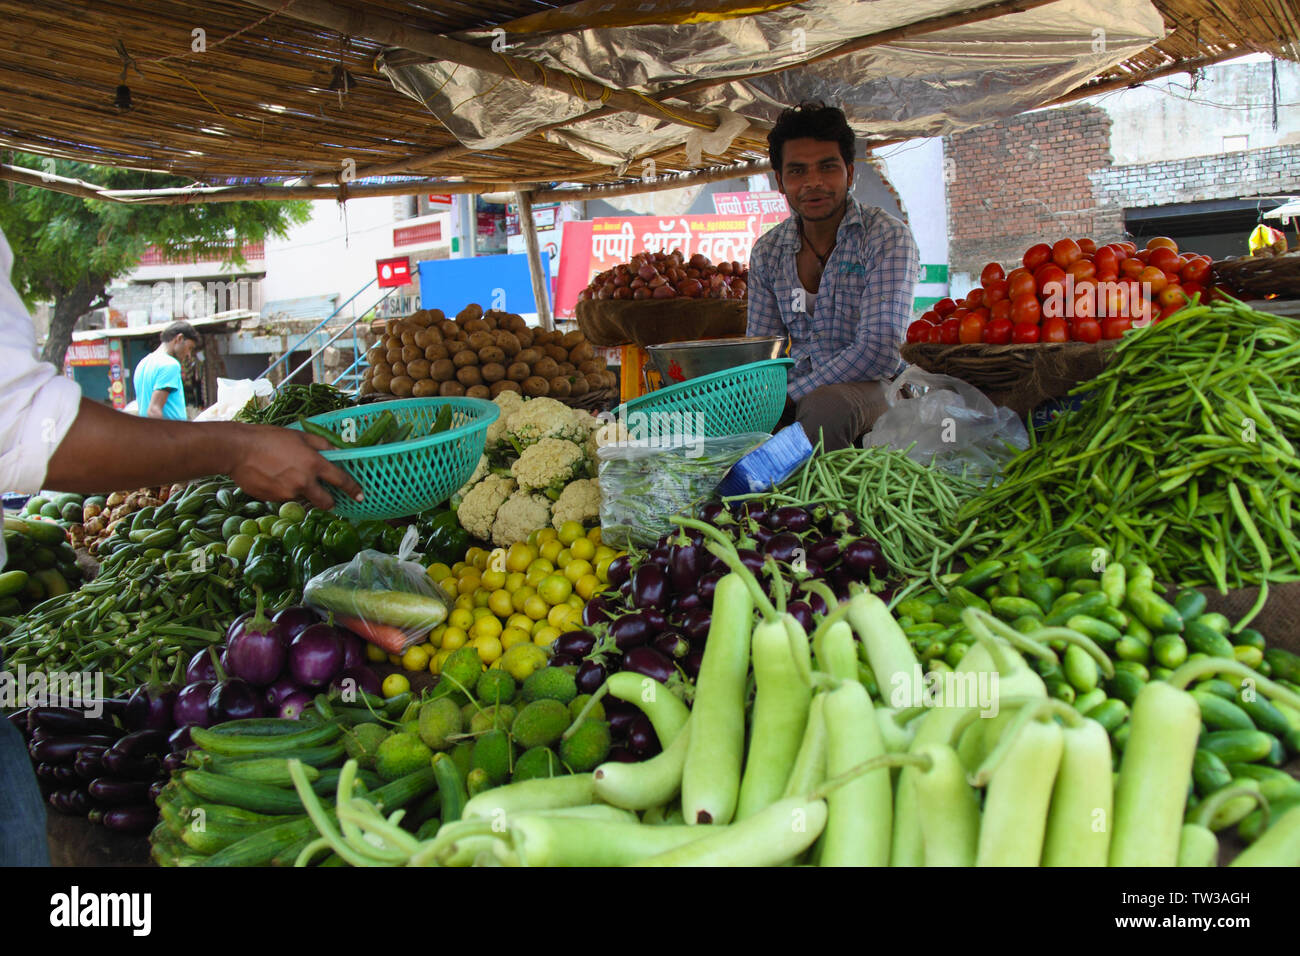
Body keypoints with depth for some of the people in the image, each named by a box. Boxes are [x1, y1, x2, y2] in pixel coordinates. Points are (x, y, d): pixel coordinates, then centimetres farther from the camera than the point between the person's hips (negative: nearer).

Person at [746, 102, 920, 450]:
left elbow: (880, 353, -20)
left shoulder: (887, 237, -10)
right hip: (801, 389, 4)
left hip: (869, 388, -4)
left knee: (826, 403, -37)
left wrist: (787, 395, -22)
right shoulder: (767, 252, 6)